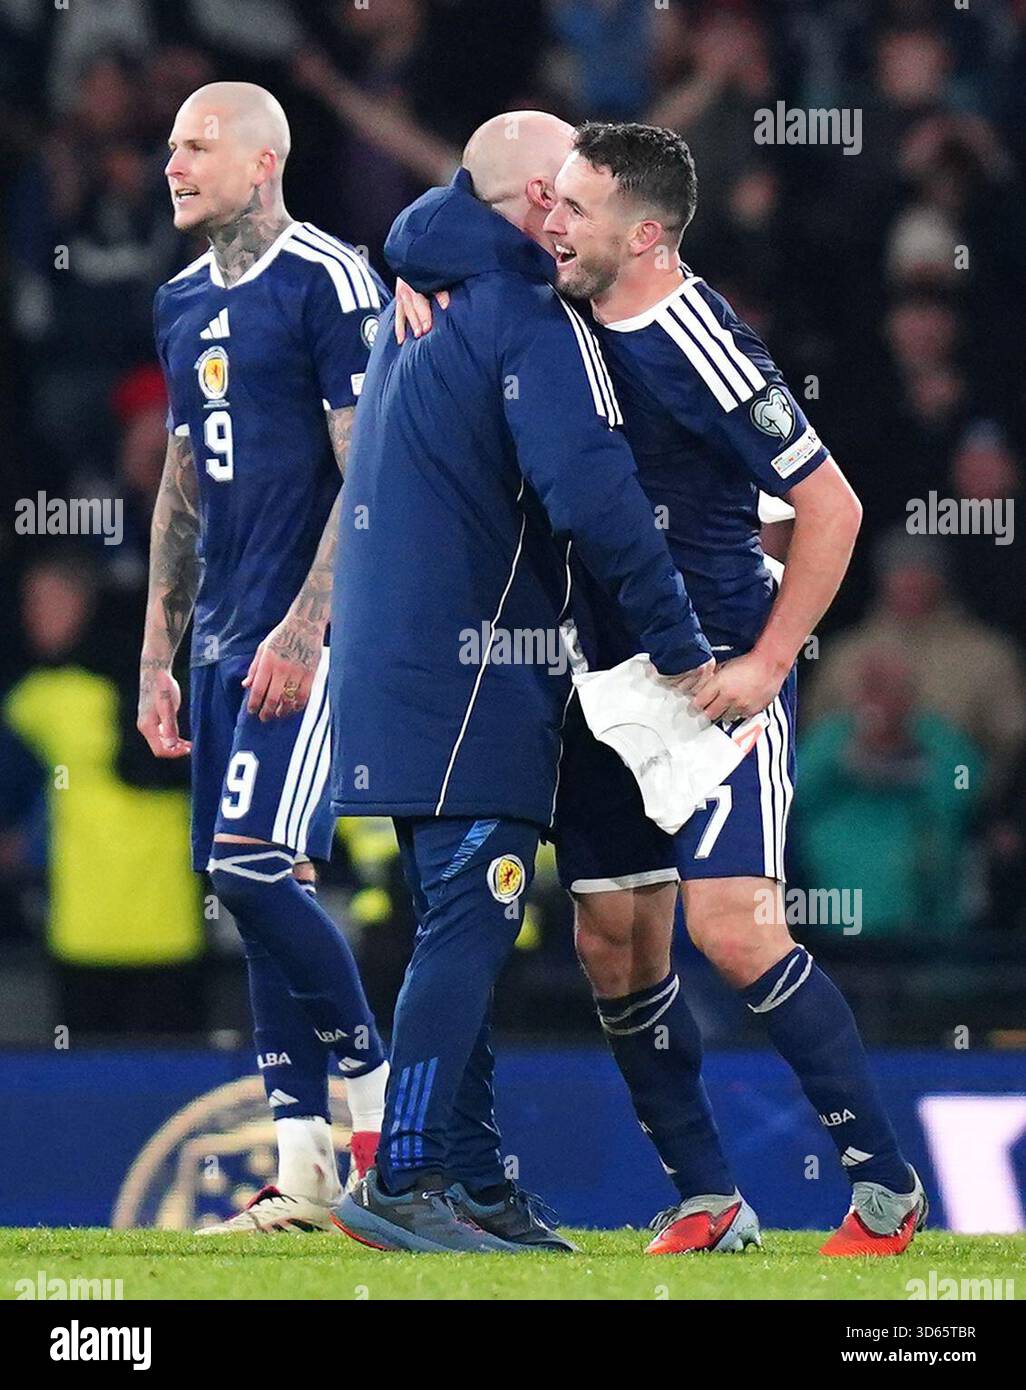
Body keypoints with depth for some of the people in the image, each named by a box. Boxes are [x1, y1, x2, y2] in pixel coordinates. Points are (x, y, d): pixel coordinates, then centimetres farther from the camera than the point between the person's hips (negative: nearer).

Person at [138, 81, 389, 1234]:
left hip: (307, 633, -8)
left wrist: (303, 629, -20)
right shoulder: (183, 304, 16)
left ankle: (378, 1095, -1)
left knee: (254, 867, -17)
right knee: (252, 887, 5)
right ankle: (304, 1171, 8)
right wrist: (158, 655, 18)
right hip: (226, 637, 8)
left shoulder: (327, 282, -10)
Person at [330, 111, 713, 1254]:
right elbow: (593, 495, -22)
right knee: (470, 921, -9)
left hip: (389, 672, 9)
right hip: (473, 674, -9)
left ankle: (475, 1184, 15)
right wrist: (680, 648, -16)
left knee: (460, 929, 13)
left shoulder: (418, 302, 16)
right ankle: (402, 1181, -14)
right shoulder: (533, 322, -12)